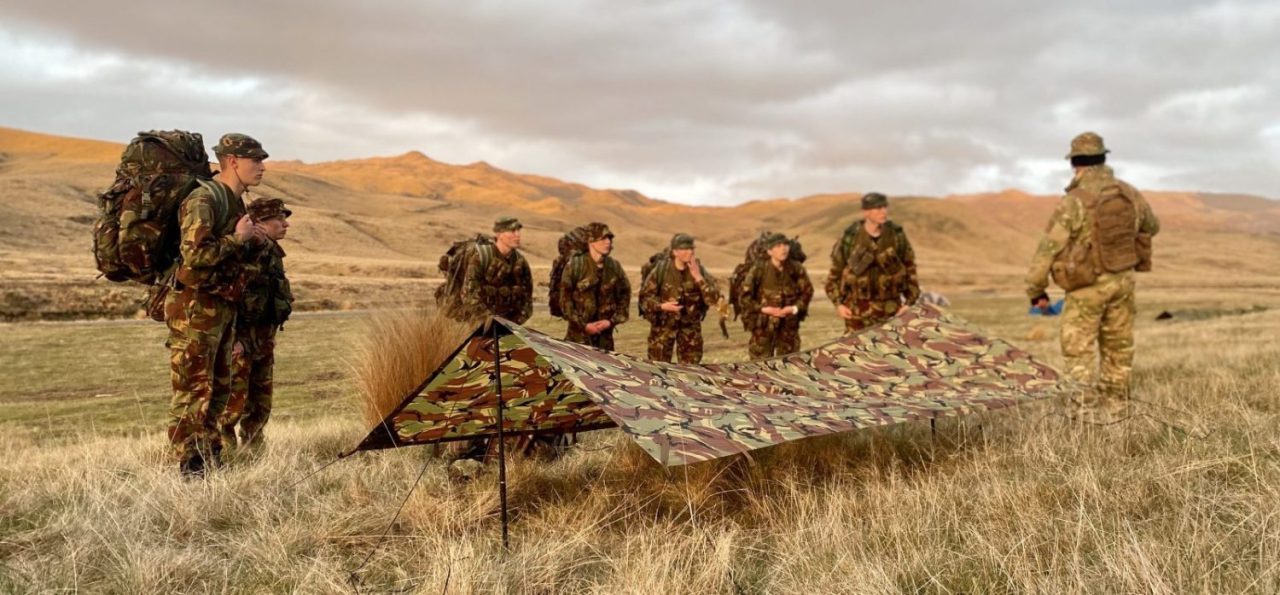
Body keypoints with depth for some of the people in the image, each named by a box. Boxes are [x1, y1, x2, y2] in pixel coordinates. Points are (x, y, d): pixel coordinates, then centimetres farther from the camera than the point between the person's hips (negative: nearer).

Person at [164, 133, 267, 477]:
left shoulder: (234, 202, 13)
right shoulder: (204, 200, -16)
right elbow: (195, 255, -27)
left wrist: (250, 240, 5)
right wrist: (238, 239, -17)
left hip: (221, 306, 10)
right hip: (195, 307, -10)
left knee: (218, 388, 15)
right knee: (193, 388, -5)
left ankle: (211, 458, 25)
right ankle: (192, 468, 0)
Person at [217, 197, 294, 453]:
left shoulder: (271, 251, 14)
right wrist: (234, 338, -24)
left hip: (264, 339, 10)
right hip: (242, 339, -10)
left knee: (261, 403, 15)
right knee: (234, 402, -7)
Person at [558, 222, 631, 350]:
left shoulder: (615, 267, 5)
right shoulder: (575, 265, -7)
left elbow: (625, 296, 13)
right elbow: (565, 299, -6)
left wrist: (612, 321, 0)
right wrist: (583, 325, -9)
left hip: (605, 335, 4)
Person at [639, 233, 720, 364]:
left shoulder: (699, 270, -7)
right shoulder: (661, 269, -11)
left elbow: (713, 299, -16)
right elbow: (645, 295, -4)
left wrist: (698, 277, -24)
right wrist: (661, 306, -20)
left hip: (690, 325, 2)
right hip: (664, 324, -1)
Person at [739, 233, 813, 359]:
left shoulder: (796, 269, -3)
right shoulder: (759, 270, -11)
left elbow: (807, 291, 9)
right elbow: (746, 296, -6)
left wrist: (795, 308, -7)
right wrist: (764, 309, -15)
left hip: (789, 326, 3)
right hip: (763, 326, -3)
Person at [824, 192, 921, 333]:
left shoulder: (897, 235, 0)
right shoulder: (850, 238, -4)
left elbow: (910, 268, 8)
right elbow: (836, 270, 5)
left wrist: (910, 301, 3)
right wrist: (838, 303, -1)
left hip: (890, 308, 1)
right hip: (858, 310, -1)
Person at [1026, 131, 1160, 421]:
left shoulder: (1073, 202, -17)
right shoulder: (1130, 194, 0)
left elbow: (1048, 248, -15)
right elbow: (1152, 226, 19)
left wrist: (1035, 289, -6)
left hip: (1088, 286, -6)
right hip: (1123, 279, 6)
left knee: (1079, 349, 3)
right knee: (1118, 346, 17)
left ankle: (1086, 413, 1)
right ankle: (1115, 408, 27)